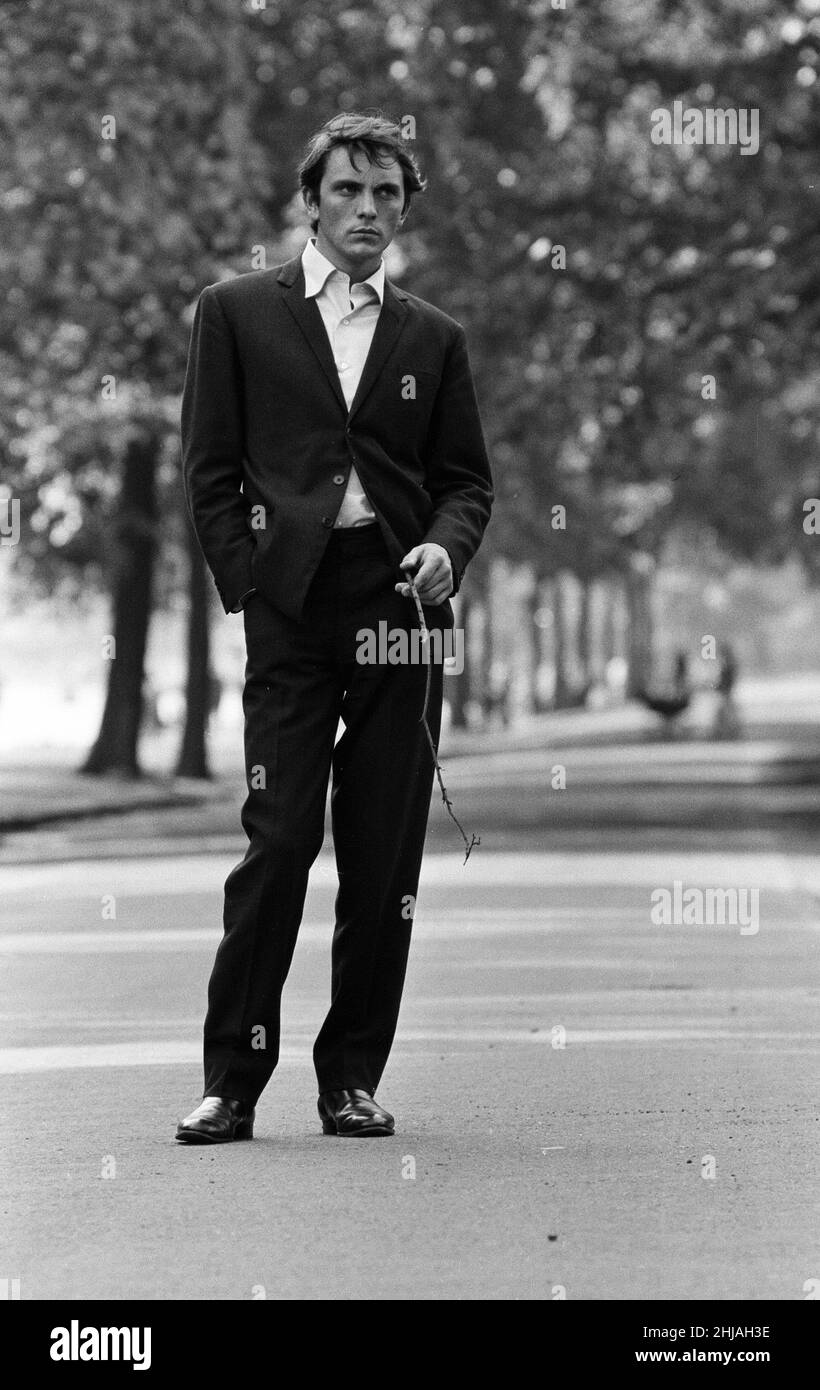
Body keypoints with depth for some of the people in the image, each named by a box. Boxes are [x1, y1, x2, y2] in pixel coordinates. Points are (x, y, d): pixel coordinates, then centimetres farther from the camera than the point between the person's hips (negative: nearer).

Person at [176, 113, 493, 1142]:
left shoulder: (432, 339, 15)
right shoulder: (237, 313, 8)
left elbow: (466, 478, 16)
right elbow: (208, 467, 6)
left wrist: (445, 548, -5)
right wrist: (247, 584, -3)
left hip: (402, 604, 3)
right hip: (291, 603, -3)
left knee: (386, 856, 2)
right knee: (280, 838, -9)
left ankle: (352, 1078, 11)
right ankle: (233, 1080, -1)